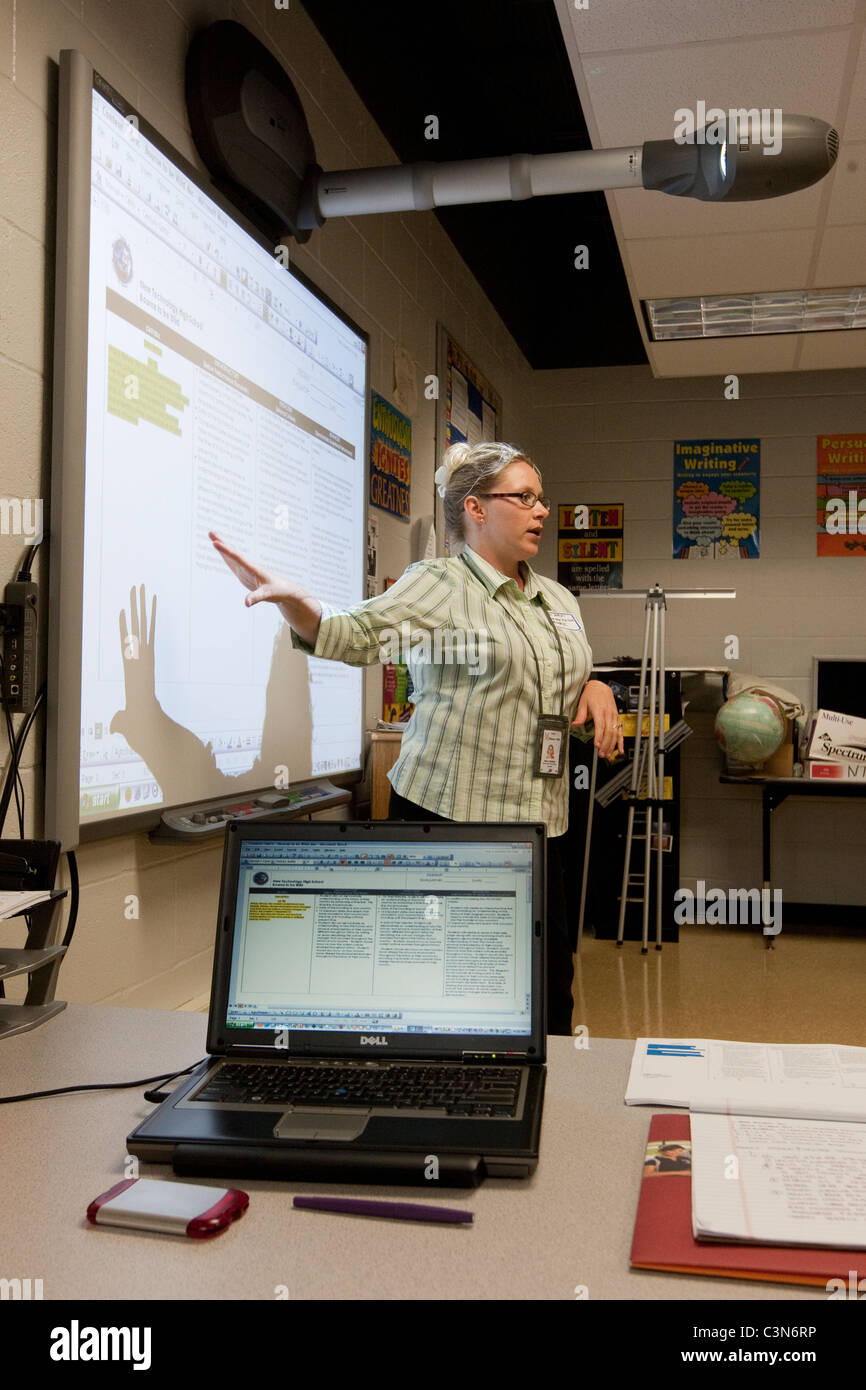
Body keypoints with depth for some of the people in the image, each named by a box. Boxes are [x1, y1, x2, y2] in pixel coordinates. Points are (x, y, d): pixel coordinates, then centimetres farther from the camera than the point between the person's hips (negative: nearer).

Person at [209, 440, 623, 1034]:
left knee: (551, 988, 9)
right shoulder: (436, 585, -4)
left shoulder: (559, 600, 17)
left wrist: (595, 688, 4)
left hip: (539, 824, 6)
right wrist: (290, 597, -37)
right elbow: (354, 636, -18)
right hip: (447, 814, -6)